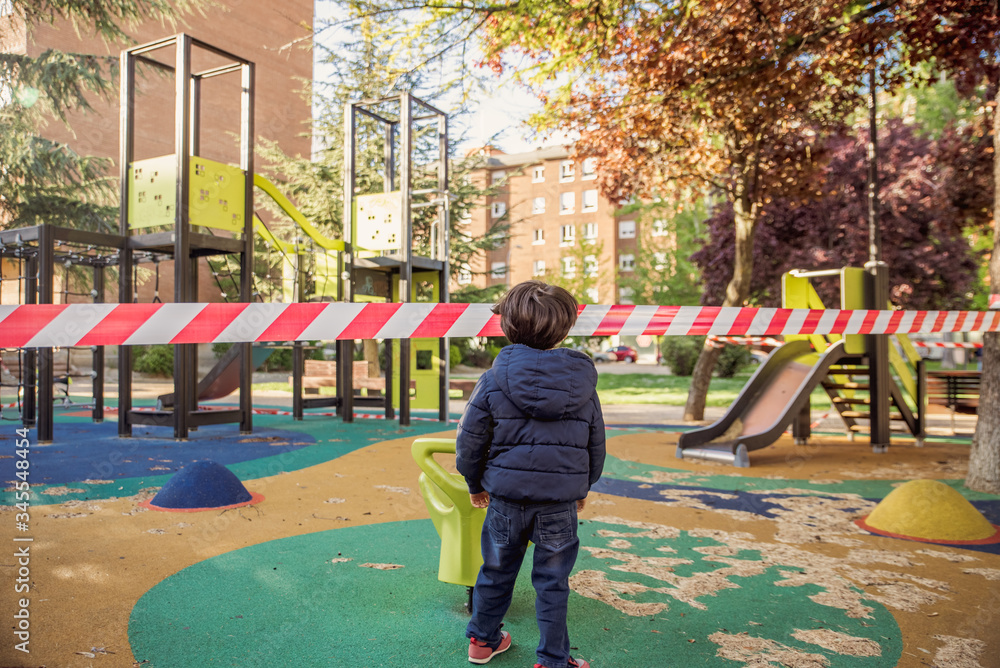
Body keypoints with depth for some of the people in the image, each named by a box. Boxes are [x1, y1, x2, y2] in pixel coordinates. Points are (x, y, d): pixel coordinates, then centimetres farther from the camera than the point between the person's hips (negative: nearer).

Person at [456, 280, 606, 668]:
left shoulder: (494, 380, -9)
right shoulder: (583, 382, -3)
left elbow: (470, 437, -4)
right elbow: (596, 443, 7)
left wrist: (474, 483, 12)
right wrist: (583, 486, 22)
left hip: (506, 495, 0)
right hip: (561, 502, 0)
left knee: (497, 570, 19)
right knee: (552, 581, 12)